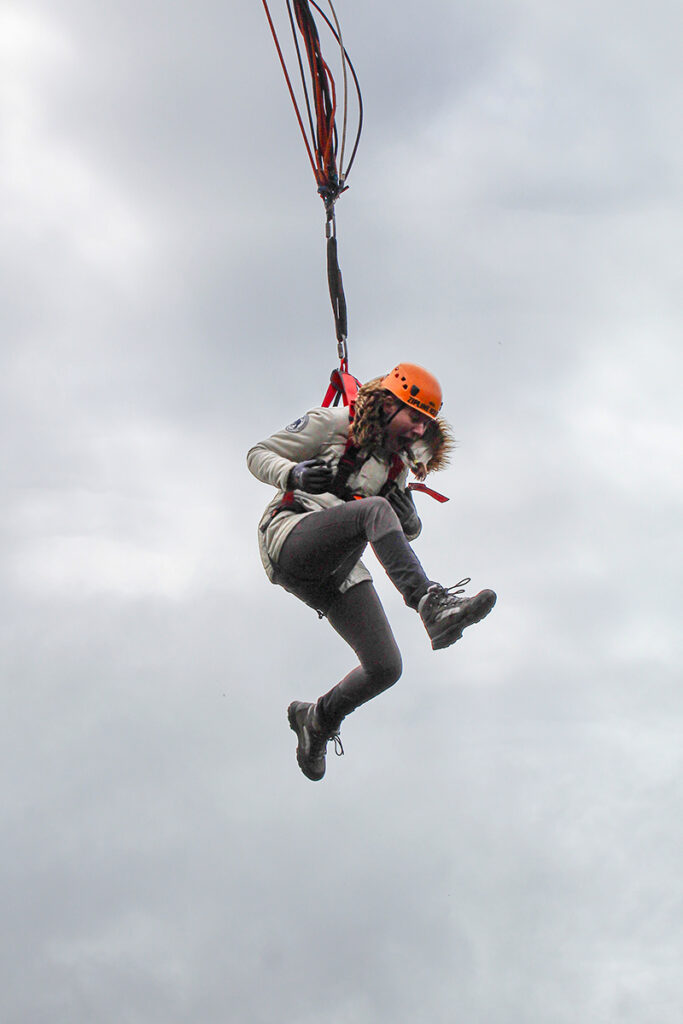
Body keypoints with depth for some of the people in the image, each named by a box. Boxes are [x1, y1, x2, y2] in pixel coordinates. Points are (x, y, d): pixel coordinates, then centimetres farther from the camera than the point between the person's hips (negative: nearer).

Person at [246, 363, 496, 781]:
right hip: (291, 537, -7)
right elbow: (259, 455, 5)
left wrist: (410, 519, -2)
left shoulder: (396, 464, 20)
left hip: (338, 571, 7)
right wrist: (294, 474, -17)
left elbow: (409, 532, 24)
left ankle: (318, 719, 24)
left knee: (386, 668, -5)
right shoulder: (331, 425, 3)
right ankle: (434, 604, -50)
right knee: (375, 509, -34)